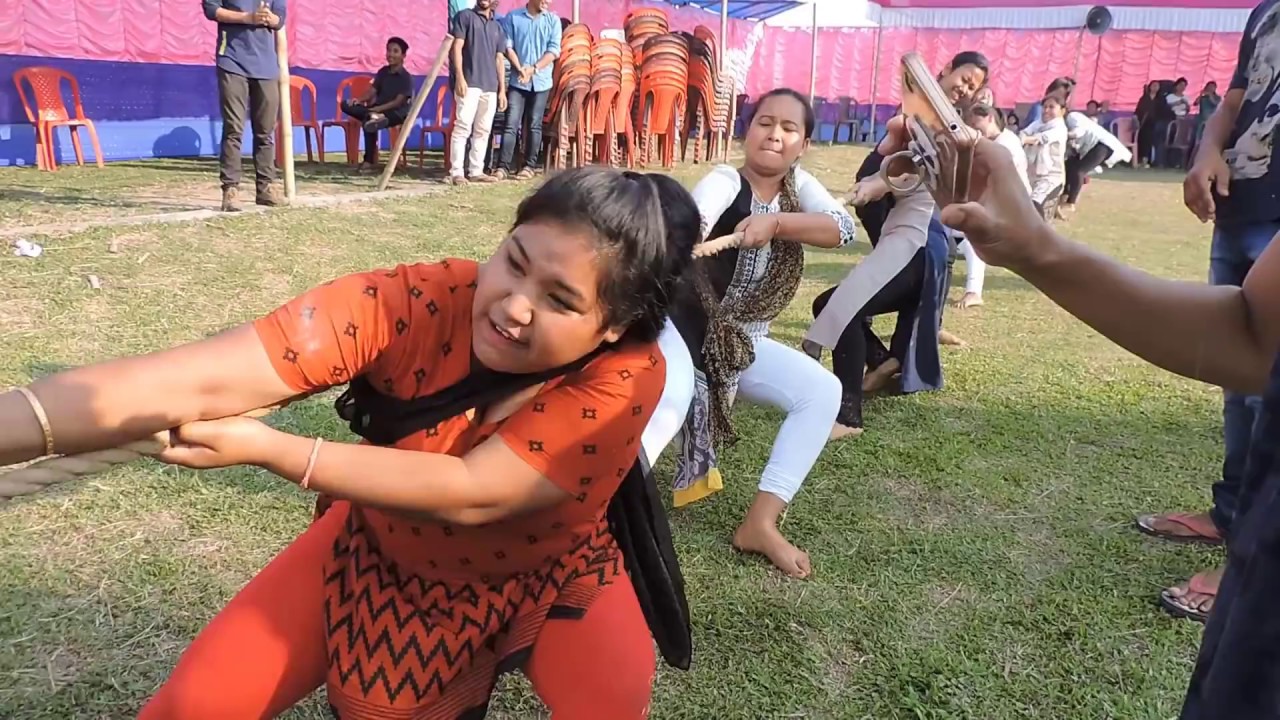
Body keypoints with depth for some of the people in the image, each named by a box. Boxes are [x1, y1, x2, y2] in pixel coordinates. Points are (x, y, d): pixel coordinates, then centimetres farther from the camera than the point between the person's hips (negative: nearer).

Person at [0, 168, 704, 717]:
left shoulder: (626, 376, -32)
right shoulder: (412, 302, -32)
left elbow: (470, 493, -35)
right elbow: (195, 383, -40)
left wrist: (269, 449, -35)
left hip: (548, 570, 0)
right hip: (385, 549, 1)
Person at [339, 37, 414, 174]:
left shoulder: (406, 78, -7)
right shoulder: (383, 71, 12)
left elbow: (398, 102, -16)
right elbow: (372, 92, 9)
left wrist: (378, 108, -27)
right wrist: (359, 100, -13)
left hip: (396, 113, -7)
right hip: (377, 110, 7)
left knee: (369, 122, -38)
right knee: (346, 105, -18)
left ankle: (369, 161, -28)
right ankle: (372, 116, -39)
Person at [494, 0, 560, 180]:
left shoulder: (553, 20, 5)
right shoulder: (513, 17, 4)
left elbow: (554, 50, -2)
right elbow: (508, 46, 0)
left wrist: (534, 68, -12)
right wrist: (520, 69, -13)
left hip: (541, 81, 1)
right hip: (517, 81, -1)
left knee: (534, 125, 5)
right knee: (511, 124, -5)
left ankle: (530, 166, 12)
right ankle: (503, 166, -6)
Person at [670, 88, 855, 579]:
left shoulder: (799, 186, -1)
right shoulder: (725, 182, -18)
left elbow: (842, 228, -19)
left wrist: (775, 222, -36)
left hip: (744, 344, 7)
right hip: (687, 336, -6)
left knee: (823, 392, -4)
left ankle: (760, 523, -4)